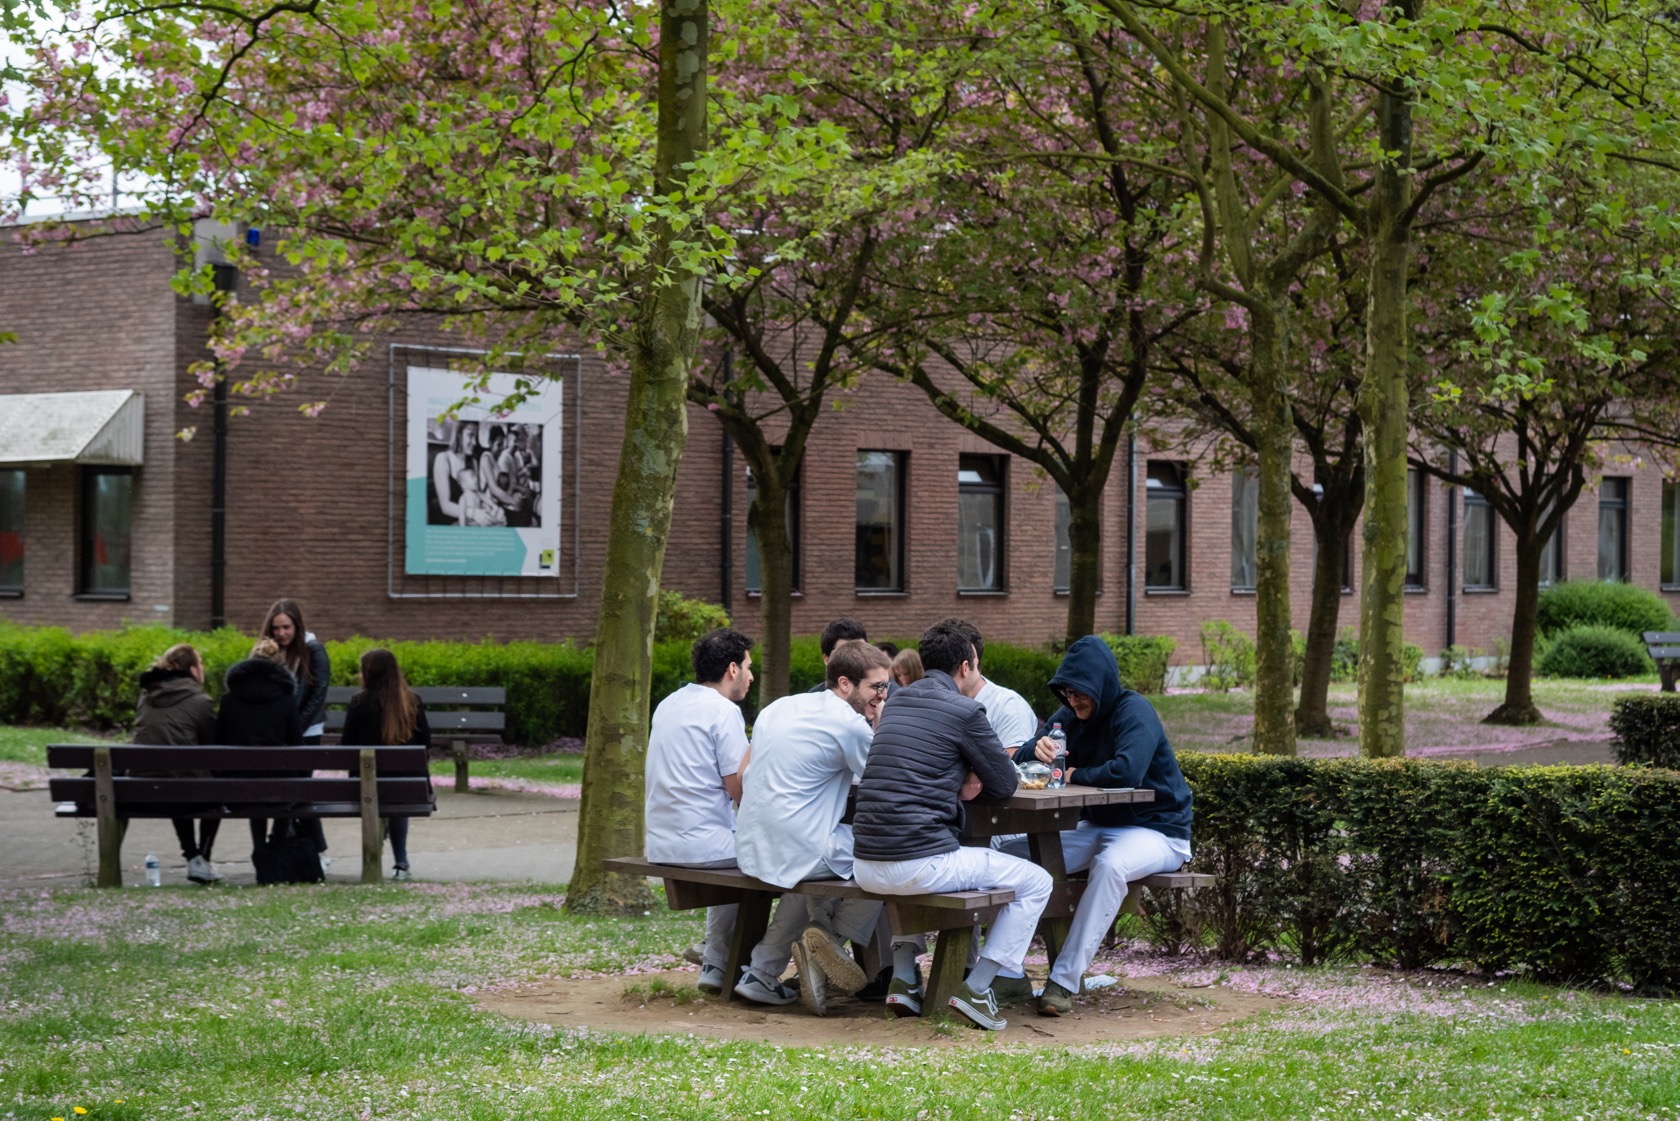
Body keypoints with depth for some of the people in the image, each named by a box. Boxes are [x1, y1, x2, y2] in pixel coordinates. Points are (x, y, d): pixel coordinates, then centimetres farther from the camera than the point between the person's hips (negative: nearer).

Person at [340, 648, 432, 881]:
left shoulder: (360, 703, -8)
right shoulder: (413, 700, 0)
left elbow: (347, 745, -2)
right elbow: (426, 741, 6)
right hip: (409, 781, 2)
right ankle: (400, 863, 22)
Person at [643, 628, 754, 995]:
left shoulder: (667, 706, 14)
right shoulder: (724, 711, -12)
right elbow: (739, 789, -15)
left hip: (659, 845, 9)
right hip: (703, 845, -9)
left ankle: (717, 962, 31)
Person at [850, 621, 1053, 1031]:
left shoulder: (896, 703, 17)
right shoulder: (964, 710, -6)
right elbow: (1006, 785, 2)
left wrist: (959, 784, 11)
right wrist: (971, 781, 23)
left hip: (865, 866, 8)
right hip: (919, 864, -8)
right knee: (1035, 882, 9)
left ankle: (903, 980, 29)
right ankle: (976, 989, 3)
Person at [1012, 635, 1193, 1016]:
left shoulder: (1134, 711, -17)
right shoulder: (1071, 715, 5)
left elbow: (1128, 771, -34)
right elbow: (1018, 757, 4)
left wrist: (1076, 776, -17)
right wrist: (1037, 749, -21)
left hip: (1157, 831, -7)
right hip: (1097, 827, 7)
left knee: (1111, 865, -38)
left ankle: (1065, 980, -37)